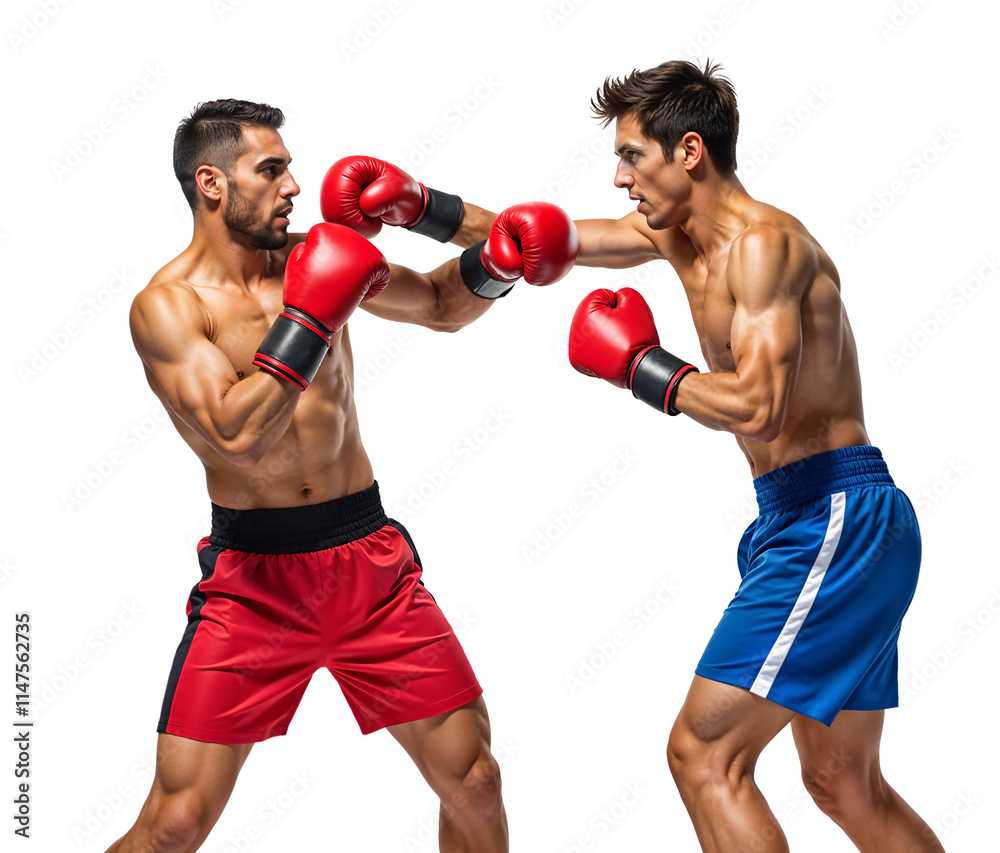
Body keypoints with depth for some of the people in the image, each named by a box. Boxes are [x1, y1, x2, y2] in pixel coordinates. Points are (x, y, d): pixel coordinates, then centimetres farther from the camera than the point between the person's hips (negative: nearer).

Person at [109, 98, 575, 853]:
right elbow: (236, 435, -24)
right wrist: (309, 318, -22)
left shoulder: (317, 259, 5)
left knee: (473, 778, 5)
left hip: (371, 559, 4)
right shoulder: (168, 304, -10)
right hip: (252, 574, -4)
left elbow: (441, 306, 21)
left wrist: (493, 265, 2)